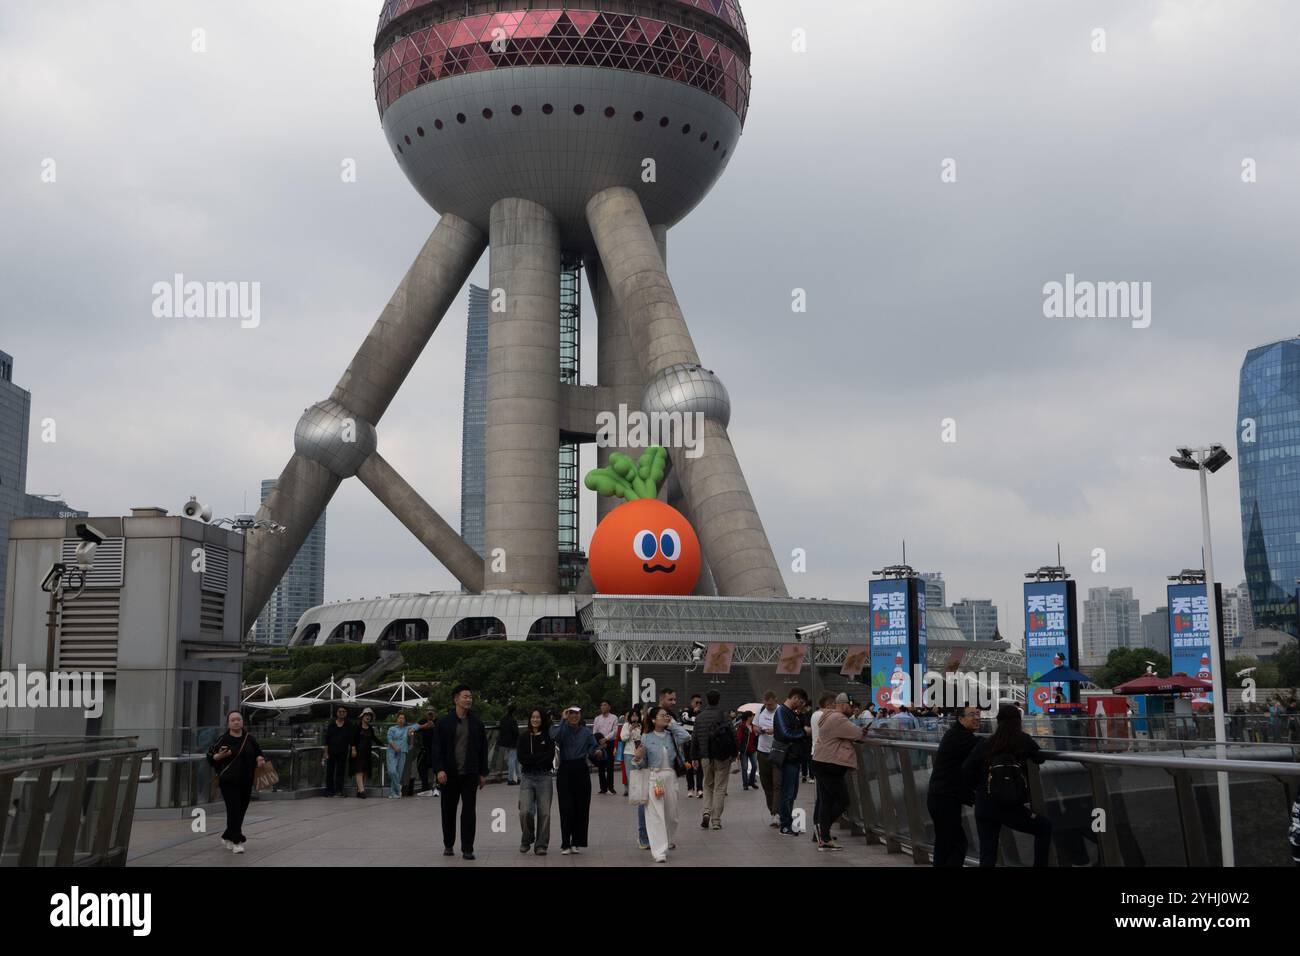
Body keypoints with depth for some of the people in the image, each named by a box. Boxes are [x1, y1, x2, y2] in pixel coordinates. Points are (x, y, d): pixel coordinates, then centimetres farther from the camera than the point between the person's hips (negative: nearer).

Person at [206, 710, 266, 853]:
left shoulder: (249, 739, 8)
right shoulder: (222, 740, -3)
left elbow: (258, 753, 19)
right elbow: (211, 757, 1)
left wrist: (260, 759, -3)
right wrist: (221, 755, -18)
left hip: (246, 782, 4)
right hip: (229, 782, -4)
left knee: (241, 810, 9)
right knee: (234, 810, -11)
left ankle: (227, 837, 27)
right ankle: (237, 841, -7)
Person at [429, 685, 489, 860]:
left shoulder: (476, 723, 7)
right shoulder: (445, 722, 2)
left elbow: (483, 749, 9)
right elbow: (437, 748, -1)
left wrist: (483, 773, 5)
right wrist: (439, 770, -13)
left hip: (470, 774, 1)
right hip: (449, 774, -1)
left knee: (469, 811, -2)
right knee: (448, 811, 9)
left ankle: (467, 849, 2)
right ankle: (448, 845, 24)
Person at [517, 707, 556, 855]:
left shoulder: (548, 736, 5)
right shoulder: (524, 737, 8)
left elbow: (550, 757, -5)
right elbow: (521, 758, -1)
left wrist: (531, 759, -8)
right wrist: (540, 757, -7)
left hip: (544, 778, 0)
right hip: (527, 778, 0)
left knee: (544, 813, -2)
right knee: (525, 811, -13)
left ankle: (541, 845, 9)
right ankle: (526, 840, 12)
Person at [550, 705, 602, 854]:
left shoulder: (586, 732, 12)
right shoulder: (560, 728, 3)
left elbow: (593, 747, 4)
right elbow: (555, 736, -20)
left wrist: (597, 752, -17)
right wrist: (564, 720, -19)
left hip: (582, 771, 3)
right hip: (565, 770, -2)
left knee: (581, 807, 3)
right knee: (566, 808, -5)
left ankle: (577, 842, 14)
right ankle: (565, 844, 1)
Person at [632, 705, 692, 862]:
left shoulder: (671, 735, 6)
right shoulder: (646, 738, -2)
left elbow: (686, 736, -15)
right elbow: (642, 764, 2)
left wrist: (673, 724, -4)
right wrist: (637, 758, -21)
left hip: (670, 777, 4)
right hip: (653, 777, -4)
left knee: (671, 814, 14)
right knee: (656, 815, -8)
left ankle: (667, 841, 39)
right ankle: (660, 852, -10)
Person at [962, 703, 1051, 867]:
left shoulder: (985, 744, -3)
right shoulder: (1024, 741, -4)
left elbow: (966, 770, -4)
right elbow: (1040, 759, 12)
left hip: (984, 807, 2)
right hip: (1011, 808, -2)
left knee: (987, 856, 10)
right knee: (1045, 827, 23)